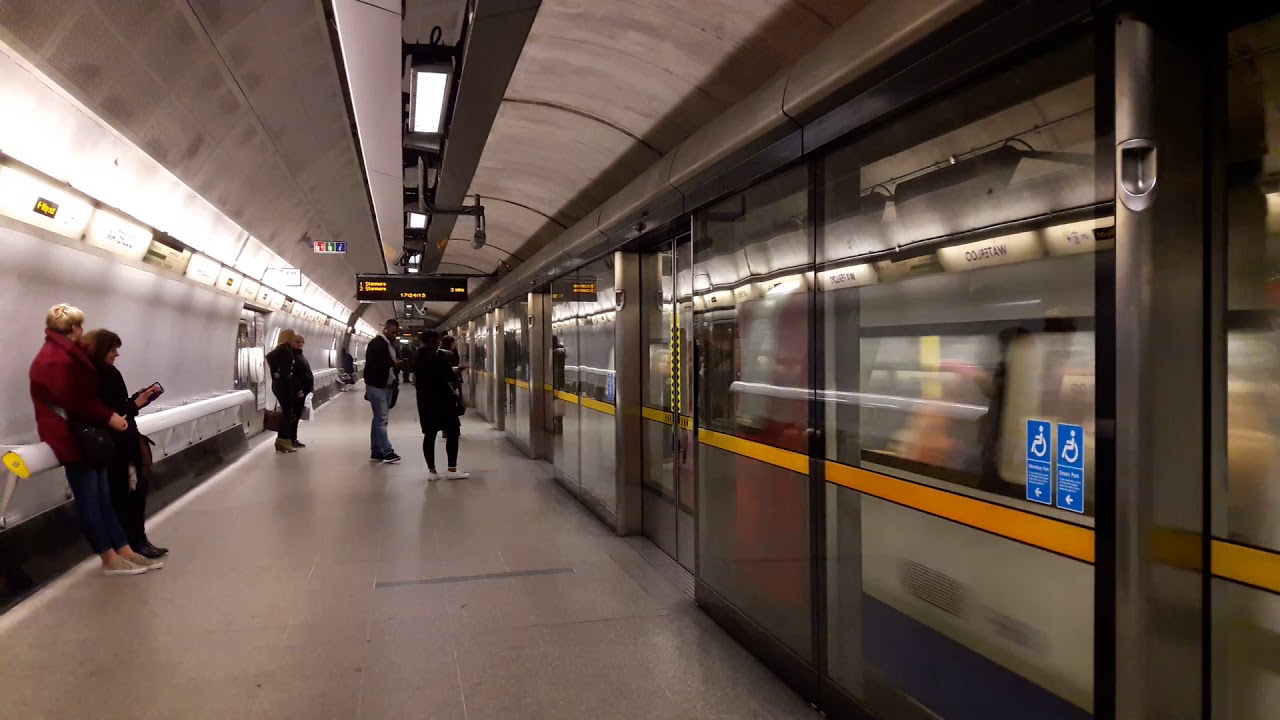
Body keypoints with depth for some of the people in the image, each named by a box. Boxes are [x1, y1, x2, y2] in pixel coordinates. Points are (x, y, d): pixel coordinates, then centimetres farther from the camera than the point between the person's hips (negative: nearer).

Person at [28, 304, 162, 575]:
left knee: (101, 496, 9)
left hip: (86, 434, 10)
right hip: (73, 437, -10)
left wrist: (110, 414, 7)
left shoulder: (66, 354, 17)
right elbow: (74, 401, -23)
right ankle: (110, 559, 3)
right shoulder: (55, 358, -16)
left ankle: (125, 552, 11)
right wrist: (109, 417, -17)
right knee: (90, 498, -3)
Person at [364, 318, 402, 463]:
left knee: (378, 419, 11)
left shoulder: (392, 345, 14)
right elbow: (372, 364, -20)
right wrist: (392, 362, -22)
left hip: (387, 386, 8)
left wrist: (394, 381, 7)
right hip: (376, 386, -8)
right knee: (382, 419, -10)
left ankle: (376, 452, 15)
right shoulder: (376, 343, -12)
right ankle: (387, 451, -10)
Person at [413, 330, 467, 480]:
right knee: (452, 433, 2)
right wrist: (454, 372, 3)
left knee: (429, 434, 8)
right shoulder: (439, 355, -13)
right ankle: (452, 470, 1)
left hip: (424, 399, 7)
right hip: (442, 398, -7)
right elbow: (449, 376, -18)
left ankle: (432, 471, 8)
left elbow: (419, 376, 13)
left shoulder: (416, 357, 9)